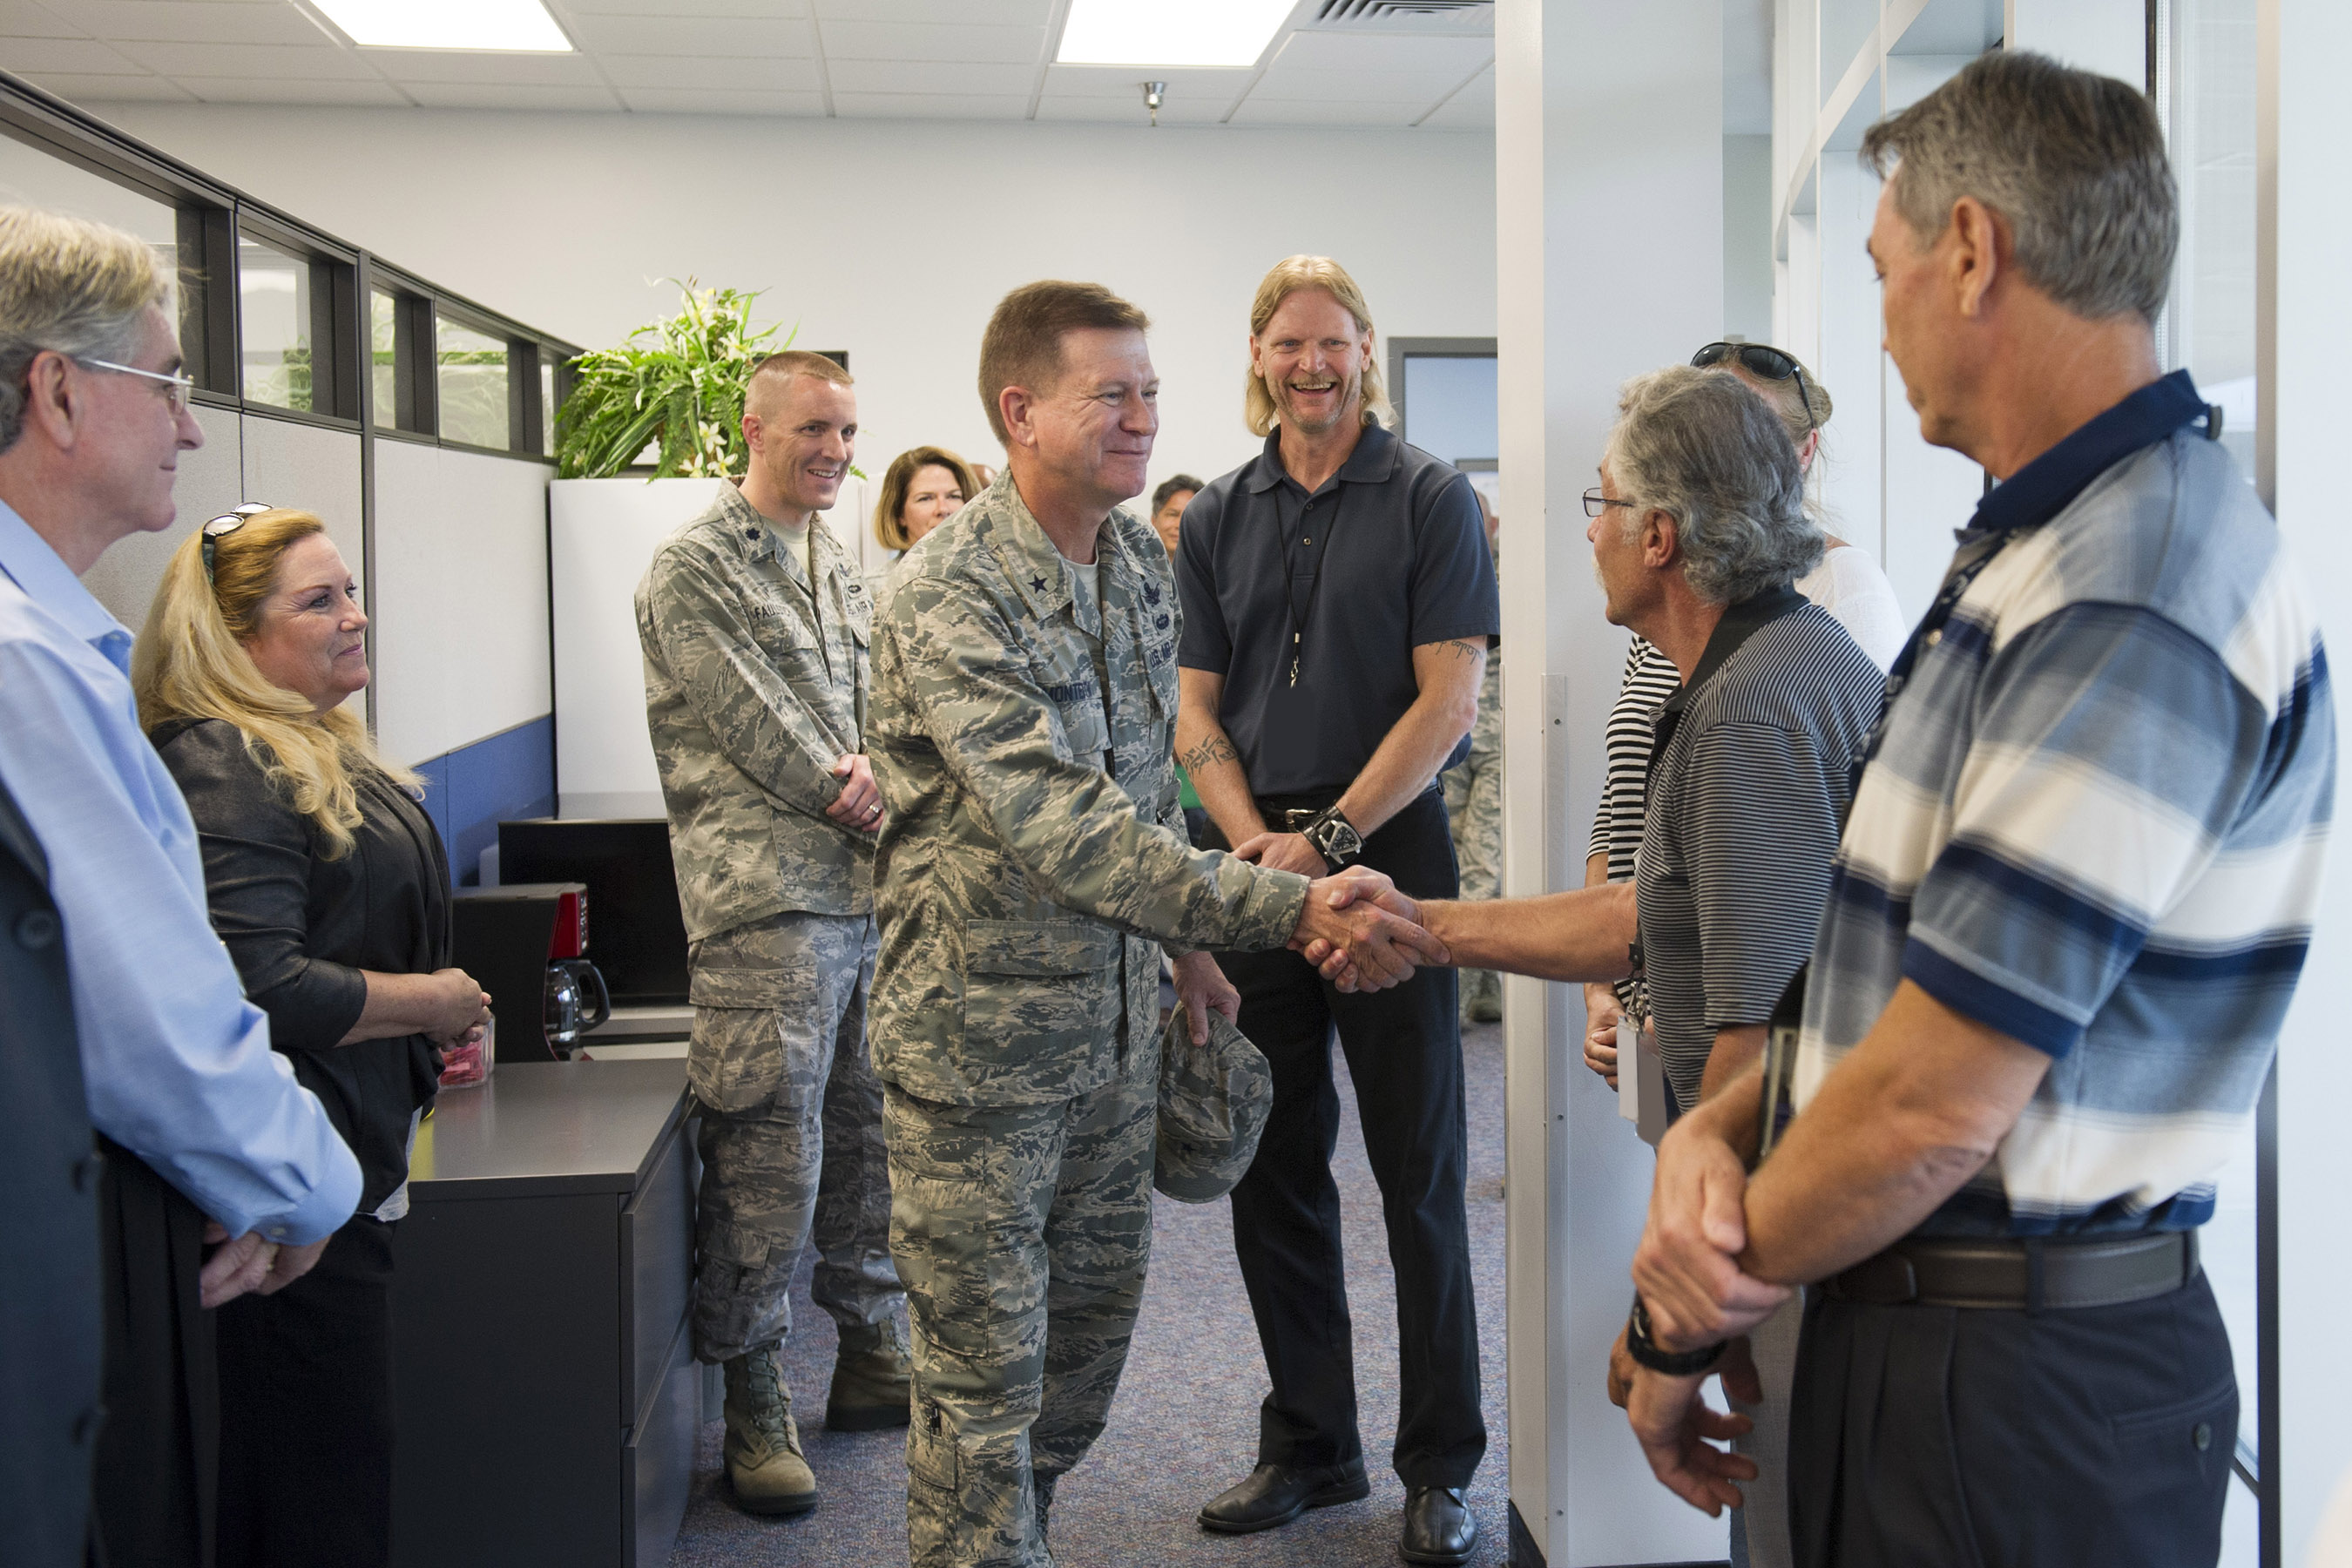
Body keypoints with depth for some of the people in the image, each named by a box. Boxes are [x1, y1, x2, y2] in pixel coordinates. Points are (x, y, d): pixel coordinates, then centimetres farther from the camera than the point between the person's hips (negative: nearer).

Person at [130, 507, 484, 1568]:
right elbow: (257, 992, -29)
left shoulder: (319, 750, 14)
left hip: (349, 1161, 10)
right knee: (322, 1482, 0)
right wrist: (432, 1002, -16)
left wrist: (433, 1036, 14)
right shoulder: (225, 774, -20)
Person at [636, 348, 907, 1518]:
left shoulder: (843, 570, 19)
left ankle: (872, 1356, 28)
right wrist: (850, 792, -4)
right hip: (768, 901, -8)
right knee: (770, 1155, -6)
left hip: (873, 890, 8)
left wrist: (874, 770, -7)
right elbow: (754, 726, -11)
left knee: (868, 1136, 14)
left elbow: (882, 700, 14)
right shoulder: (693, 569, -5)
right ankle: (752, 1402, 6)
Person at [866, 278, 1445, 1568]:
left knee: (1094, 1316, 20)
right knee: (985, 1373, 3)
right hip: (982, 1035, -8)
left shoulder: (1141, 560, 4)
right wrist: (1286, 910, -39)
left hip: (1116, 1015, 8)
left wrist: (1185, 943, 18)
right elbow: (1063, 828, -33)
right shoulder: (949, 603, -22)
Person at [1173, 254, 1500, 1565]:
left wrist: (1329, 839, -14)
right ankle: (1310, 1447, 23)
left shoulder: (1430, 500, -2)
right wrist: (1252, 842, -8)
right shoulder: (1219, 518, 11)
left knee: (1419, 1172, 1)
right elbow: (1199, 709, 9)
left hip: (1389, 852, -4)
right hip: (1259, 865, 4)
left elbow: (1448, 699, -8)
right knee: (1273, 1171, 9)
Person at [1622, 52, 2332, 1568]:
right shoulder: (2041, 560, 12)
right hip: (1903, 1326, 9)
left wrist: (1685, 1326, -10)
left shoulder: (2138, 608, -23)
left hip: (2026, 1392, -9)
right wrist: (1714, 1131, -6)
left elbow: (1933, 1103, -25)